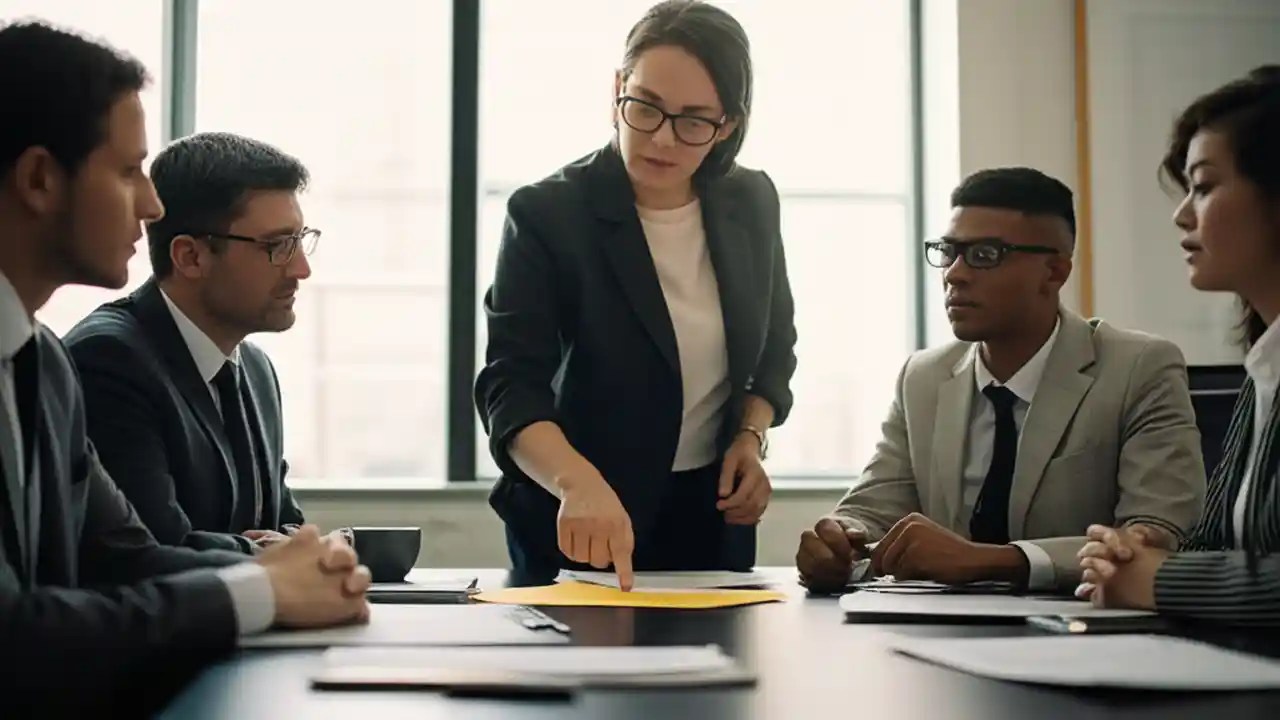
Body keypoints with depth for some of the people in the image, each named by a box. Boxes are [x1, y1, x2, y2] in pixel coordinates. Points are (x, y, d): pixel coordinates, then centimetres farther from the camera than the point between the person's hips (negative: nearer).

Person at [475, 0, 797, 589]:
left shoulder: (751, 204, -4)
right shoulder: (547, 214, -19)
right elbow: (511, 386, -26)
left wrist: (751, 436, -8)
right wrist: (578, 483, -43)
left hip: (713, 513, 4)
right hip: (579, 525, -4)